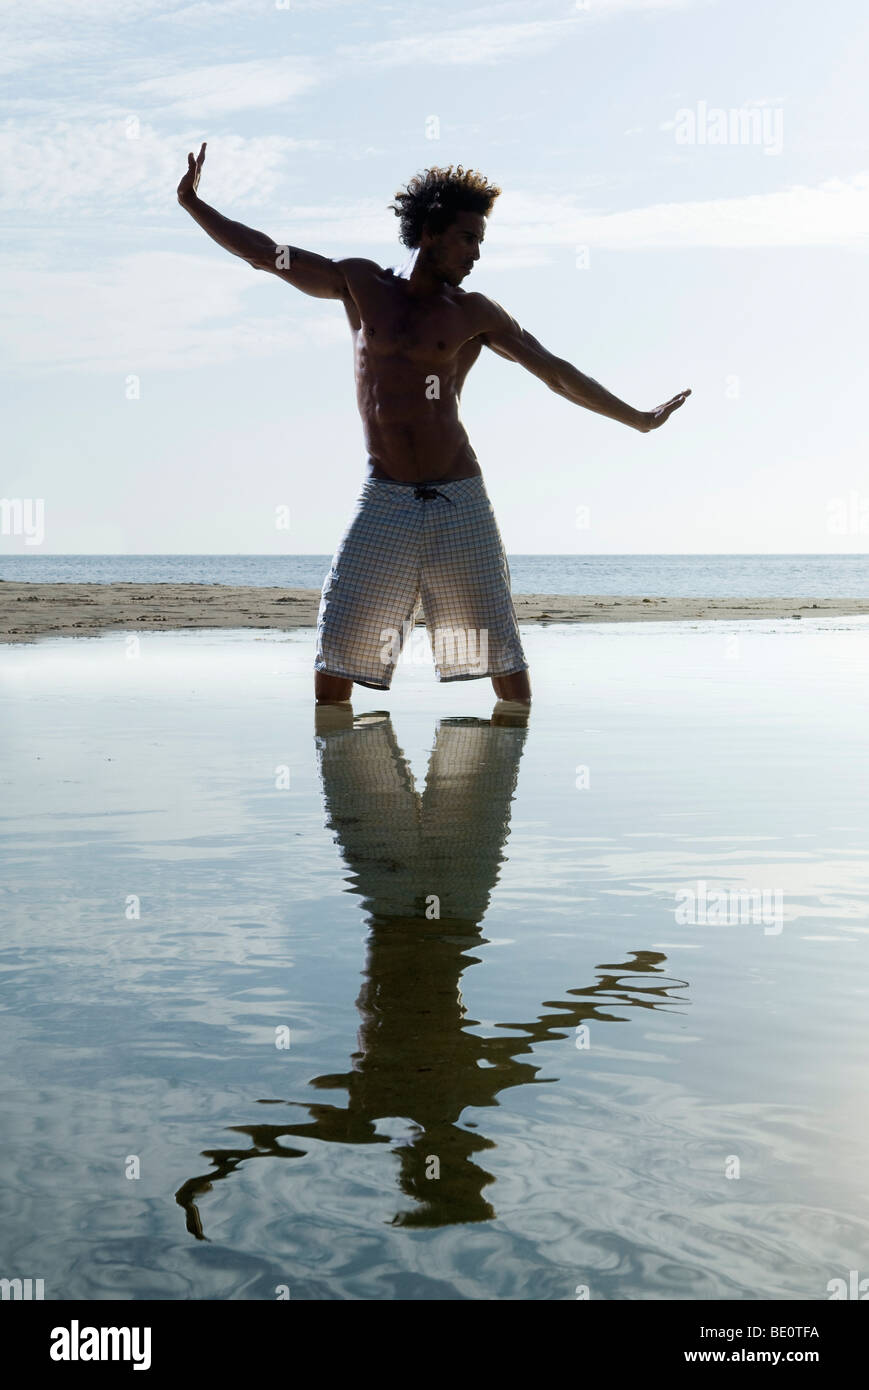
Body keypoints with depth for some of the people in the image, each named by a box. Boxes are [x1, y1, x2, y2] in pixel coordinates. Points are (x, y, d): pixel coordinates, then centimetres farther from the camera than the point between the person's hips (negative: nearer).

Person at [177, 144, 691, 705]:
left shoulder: (473, 312, 6)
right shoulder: (361, 284, 9)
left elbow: (556, 372, 9)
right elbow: (265, 254, 14)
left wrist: (639, 419, 11)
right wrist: (193, 203, 13)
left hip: (459, 500, -1)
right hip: (384, 498, 1)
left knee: (502, 656, -1)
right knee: (337, 660, -3)